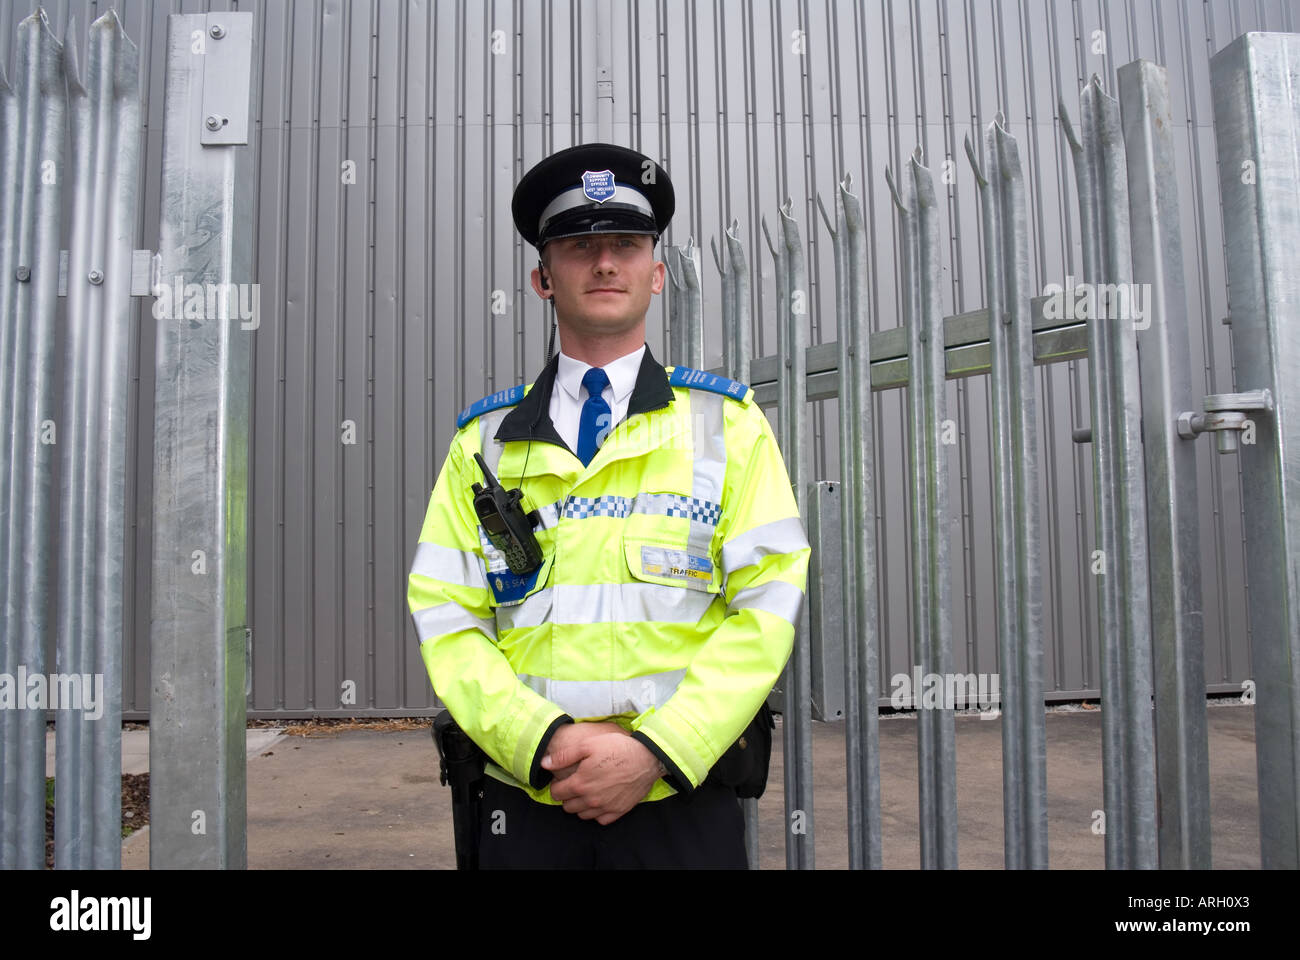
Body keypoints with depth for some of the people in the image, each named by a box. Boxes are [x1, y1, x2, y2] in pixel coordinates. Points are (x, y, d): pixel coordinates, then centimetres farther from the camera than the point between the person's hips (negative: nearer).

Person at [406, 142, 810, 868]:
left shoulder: (729, 424, 1)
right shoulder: (484, 442, 5)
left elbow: (768, 607, -6)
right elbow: (446, 620, 0)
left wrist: (656, 750, -15)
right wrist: (542, 740, -14)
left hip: (683, 795, -1)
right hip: (526, 798, 1)